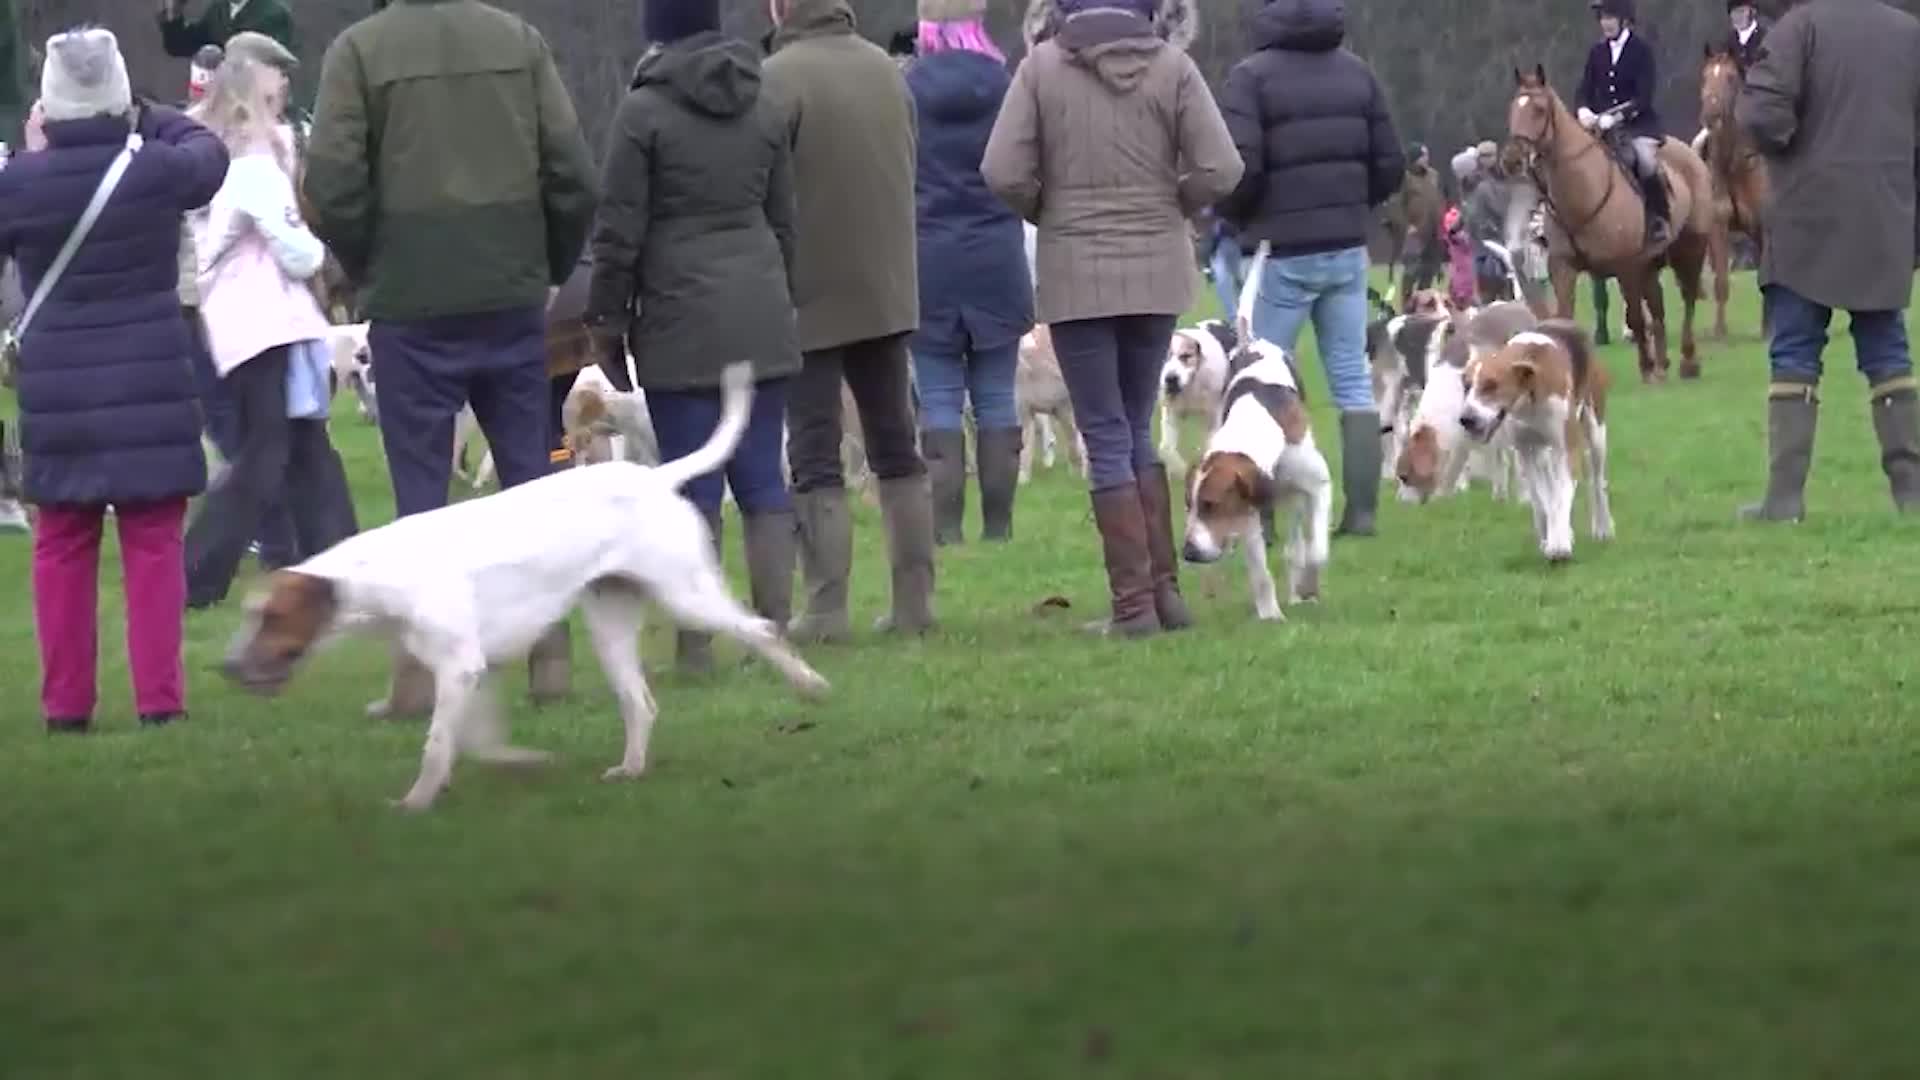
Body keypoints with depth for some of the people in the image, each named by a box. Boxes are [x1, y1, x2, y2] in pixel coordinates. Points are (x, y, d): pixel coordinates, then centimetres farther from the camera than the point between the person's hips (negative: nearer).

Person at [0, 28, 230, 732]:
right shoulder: (155, 169, -6)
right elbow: (209, 153, 16)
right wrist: (147, 121, 26)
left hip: (58, 389, 1)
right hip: (150, 384, -1)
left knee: (63, 550, 9)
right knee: (153, 546, 4)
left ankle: (66, 704, 8)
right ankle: (159, 698, 1)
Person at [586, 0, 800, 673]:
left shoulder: (643, 111, -8)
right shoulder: (763, 109, 8)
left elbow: (619, 229, -8)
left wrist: (605, 317, 1)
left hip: (680, 324, -4)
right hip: (760, 316, 4)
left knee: (691, 483, -2)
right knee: (761, 474, 6)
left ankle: (696, 643, -1)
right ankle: (776, 627, 3)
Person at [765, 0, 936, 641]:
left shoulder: (780, 78, -16)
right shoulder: (887, 70, 5)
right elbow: (908, 175, 11)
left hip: (811, 297, -6)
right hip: (887, 292, 6)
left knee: (815, 458, 0)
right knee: (896, 448, 12)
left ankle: (826, 608, -3)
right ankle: (915, 600, 12)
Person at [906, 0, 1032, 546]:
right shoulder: (1006, 85, -3)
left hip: (928, 261, -1)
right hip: (995, 260, 1)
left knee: (940, 399, 1)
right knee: (996, 396, 7)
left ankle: (947, 525, -3)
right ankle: (998, 522, 6)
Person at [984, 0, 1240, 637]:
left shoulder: (1042, 66, -8)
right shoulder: (1171, 65, -5)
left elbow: (1004, 174, -11)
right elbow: (1219, 171, -7)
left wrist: (1048, 214, 9)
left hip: (1076, 274, -2)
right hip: (1158, 271, 2)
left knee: (1107, 438, 3)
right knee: (1139, 429, 17)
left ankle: (1133, 604, 0)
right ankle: (1165, 589, 15)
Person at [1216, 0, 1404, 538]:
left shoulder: (1252, 76, -10)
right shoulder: (1356, 72, 6)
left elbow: (1239, 167, -18)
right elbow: (1390, 164, 6)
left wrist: (1234, 213, 2)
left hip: (1281, 251, -4)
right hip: (1347, 249, 4)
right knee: (1353, 380, 8)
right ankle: (1361, 511, 5)